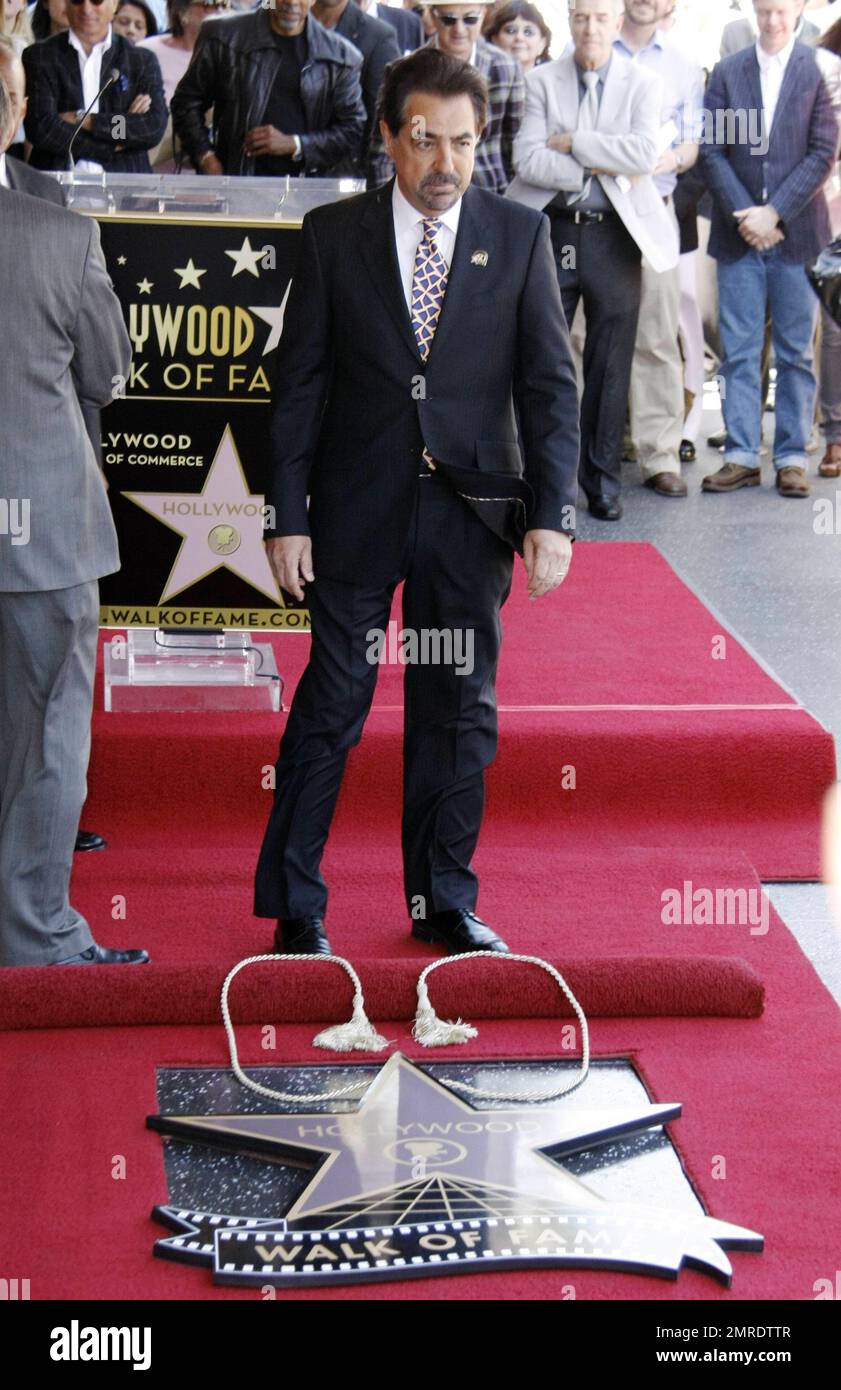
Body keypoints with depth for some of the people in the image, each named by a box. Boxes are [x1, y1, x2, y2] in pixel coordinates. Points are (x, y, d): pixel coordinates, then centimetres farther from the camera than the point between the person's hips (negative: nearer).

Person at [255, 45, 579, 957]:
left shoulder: (520, 237, 1)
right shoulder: (332, 235, 0)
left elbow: (550, 385, 0)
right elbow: (299, 385, 1)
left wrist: (551, 515, -7)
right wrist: (287, 516, -4)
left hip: (470, 512, 1)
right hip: (357, 510, -1)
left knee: (458, 712, 9)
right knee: (329, 708, 3)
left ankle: (444, 903, 22)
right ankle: (294, 906, 14)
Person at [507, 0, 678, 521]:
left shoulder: (642, 84, 3)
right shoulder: (543, 80, 3)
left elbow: (644, 154, -13)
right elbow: (527, 159, -8)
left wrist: (572, 142, -12)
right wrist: (597, 169, -13)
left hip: (614, 234, 0)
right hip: (554, 229, 0)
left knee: (610, 365, 5)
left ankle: (603, 481, 14)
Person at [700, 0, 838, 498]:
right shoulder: (727, 72, 7)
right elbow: (713, 150, 3)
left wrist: (774, 212, -11)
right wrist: (743, 215, -8)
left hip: (796, 232, -2)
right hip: (739, 233, 2)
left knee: (796, 352, 4)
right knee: (739, 352, 2)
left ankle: (792, 457, 8)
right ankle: (742, 456, 6)